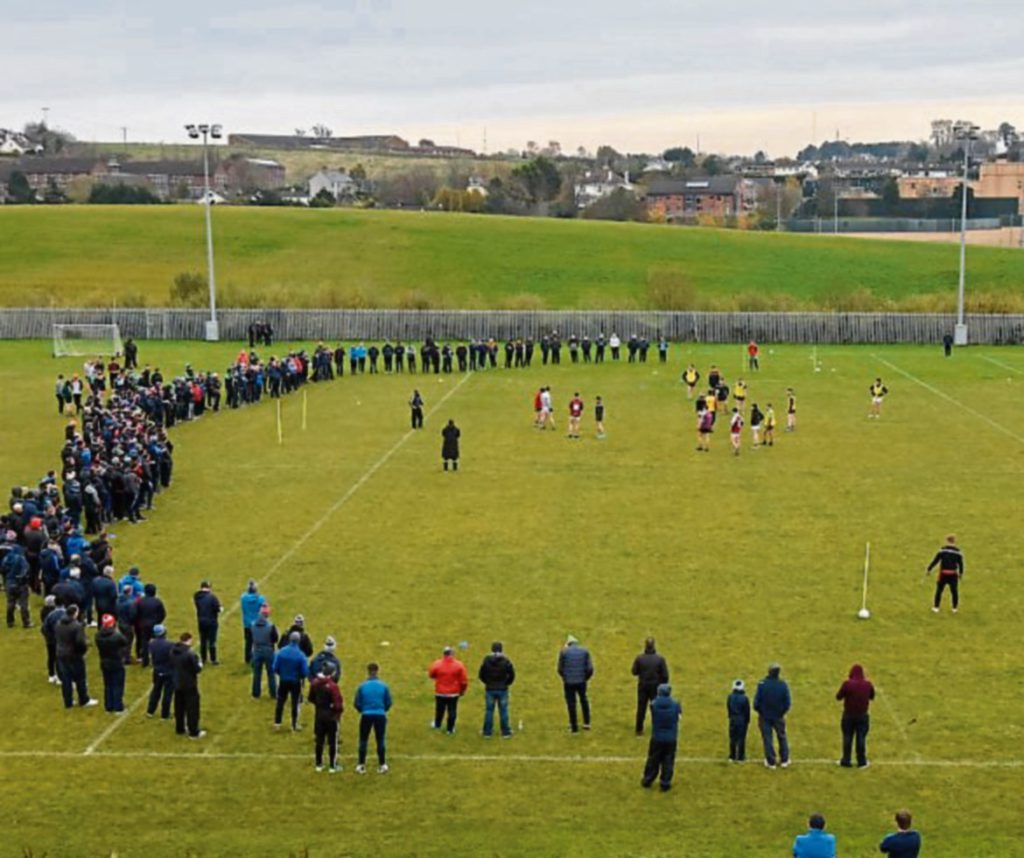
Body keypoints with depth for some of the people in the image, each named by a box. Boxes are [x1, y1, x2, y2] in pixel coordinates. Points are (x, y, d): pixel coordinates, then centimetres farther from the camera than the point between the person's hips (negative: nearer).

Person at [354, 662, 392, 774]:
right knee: (380, 741, 10)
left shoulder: (362, 686, -7)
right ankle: (382, 765, 12)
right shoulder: (383, 686, -5)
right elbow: (388, 703, 1)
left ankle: (361, 765, 10)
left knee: (363, 741, 10)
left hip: (366, 716, 0)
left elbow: (357, 703, -2)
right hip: (380, 716, 1)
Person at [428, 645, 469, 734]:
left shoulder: (437, 664, -14)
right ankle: (450, 729, 16)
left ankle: (437, 725, 39)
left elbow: (431, 675, 4)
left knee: (440, 710, 19)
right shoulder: (459, 665, -12)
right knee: (452, 711, 10)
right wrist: (462, 690, 10)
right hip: (453, 693, -1)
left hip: (440, 693, 1)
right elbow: (464, 680, -6)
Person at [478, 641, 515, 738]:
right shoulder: (506, 660, -9)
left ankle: (487, 732, 14)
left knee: (489, 711, 8)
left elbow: (481, 675, -3)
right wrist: (506, 683, 10)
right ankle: (505, 732, 12)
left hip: (490, 689, 0)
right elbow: (512, 674, -6)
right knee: (503, 711, 7)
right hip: (502, 689, 0)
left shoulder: (486, 660, -7)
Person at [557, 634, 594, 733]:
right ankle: (586, 722, 26)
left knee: (571, 704, 8)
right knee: (583, 700, 23)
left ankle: (574, 727, 11)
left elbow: (560, 669, -4)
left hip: (569, 683, -2)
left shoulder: (564, 652, -5)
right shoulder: (585, 651, -1)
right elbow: (590, 668, -5)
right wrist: (586, 678, 11)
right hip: (581, 681, 2)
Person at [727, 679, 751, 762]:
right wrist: (747, 720, 6)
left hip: (733, 719, 3)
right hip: (742, 720, -3)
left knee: (732, 738, 11)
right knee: (741, 739, 3)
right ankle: (740, 757, 6)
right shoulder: (744, 698, -17)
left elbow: (728, 709, 3)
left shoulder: (730, 697, -6)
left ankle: (732, 757, 16)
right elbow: (747, 711, -9)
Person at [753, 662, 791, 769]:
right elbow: (788, 702, -11)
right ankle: (784, 760, 26)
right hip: (778, 716, 1)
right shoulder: (783, 685, -16)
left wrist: (759, 711, 5)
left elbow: (756, 701, -15)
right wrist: (782, 712, 8)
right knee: (782, 737, 19)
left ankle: (771, 762, 17)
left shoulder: (762, 684, -20)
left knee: (767, 738, 10)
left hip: (765, 716, -1)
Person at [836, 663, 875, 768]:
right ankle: (861, 762, 17)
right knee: (861, 738, 10)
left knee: (847, 738, 10)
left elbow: (838, 697, -8)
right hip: (862, 716, 2)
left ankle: (846, 761, 16)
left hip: (848, 715, -1)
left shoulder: (847, 684, -18)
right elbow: (872, 697, 8)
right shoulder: (868, 684, -9)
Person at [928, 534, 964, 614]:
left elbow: (935, 561, -4)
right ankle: (955, 608, 20)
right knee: (954, 591, 12)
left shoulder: (942, 550, -6)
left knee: (939, 590, 10)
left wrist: (928, 569, 4)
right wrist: (961, 573, 17)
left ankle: (936, 607, 14)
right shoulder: (958, 551, -4)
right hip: (953, 574, 1)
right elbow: (960, 563, 2)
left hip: (943, 574, -1)